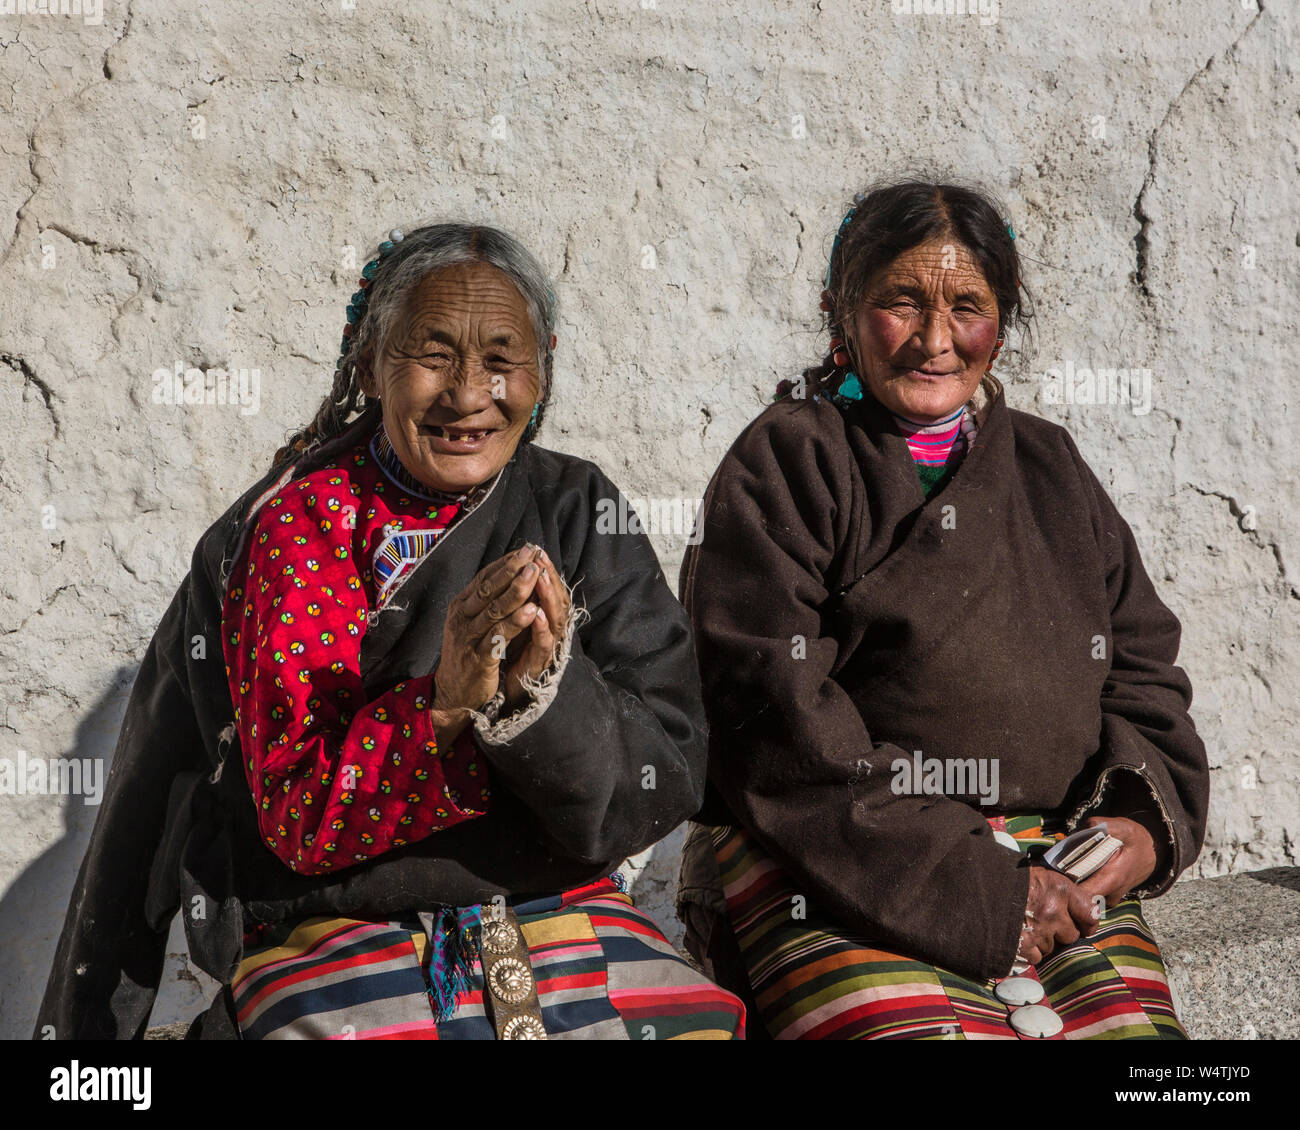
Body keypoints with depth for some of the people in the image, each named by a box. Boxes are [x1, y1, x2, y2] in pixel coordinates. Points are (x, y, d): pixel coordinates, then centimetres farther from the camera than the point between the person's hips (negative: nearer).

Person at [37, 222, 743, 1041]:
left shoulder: (578, 514, 7)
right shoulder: (299, 525, 3)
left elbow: (666, 788, -2)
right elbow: (299, 810, -6)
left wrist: (543, 686, -20)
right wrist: (446, 704, -22)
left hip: (571, 931, 2)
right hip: (337, 948, -2)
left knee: (697, 1025, -24)